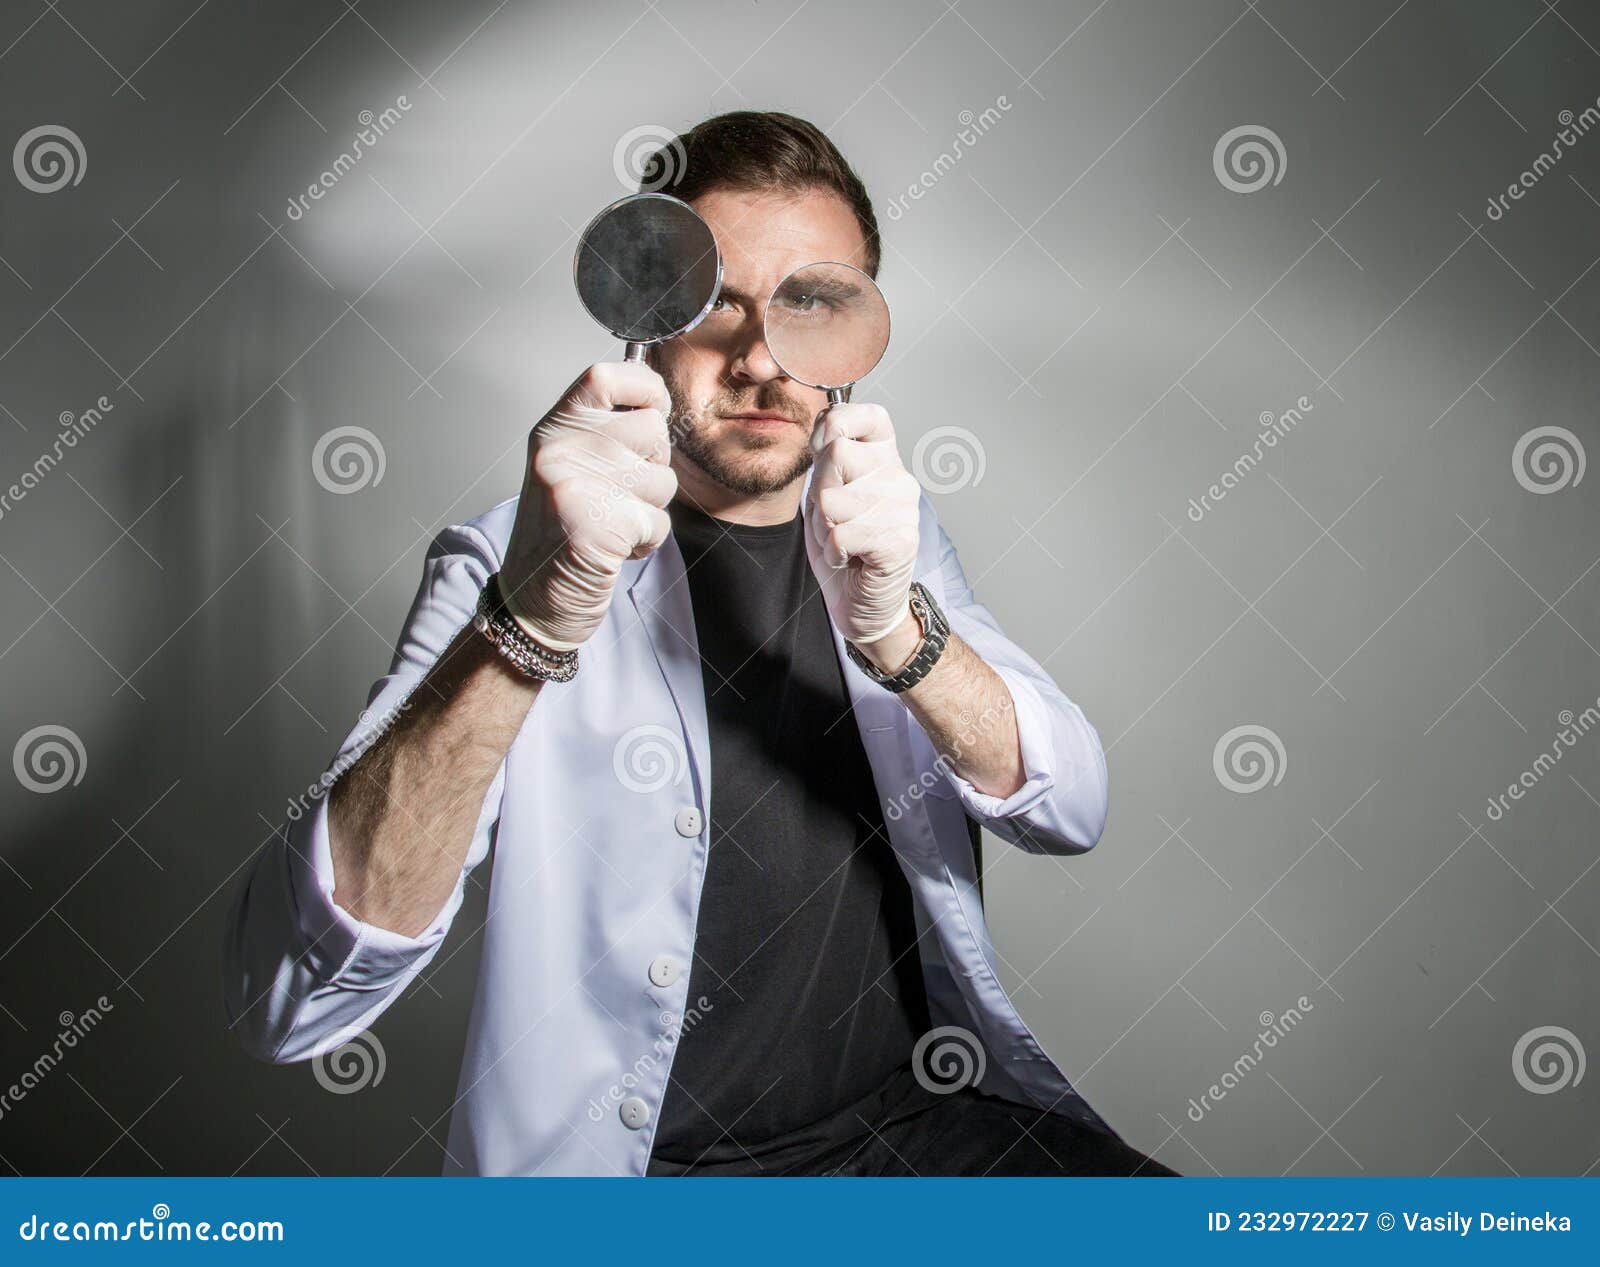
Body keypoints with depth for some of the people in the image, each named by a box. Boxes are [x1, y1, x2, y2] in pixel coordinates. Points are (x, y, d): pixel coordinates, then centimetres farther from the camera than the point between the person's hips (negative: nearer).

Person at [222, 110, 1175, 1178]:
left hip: (922, 1117, 3)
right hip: (627, 1166, -2)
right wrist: (528, 631, -34)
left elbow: (1071, 811, -5)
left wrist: (894, 627, -24)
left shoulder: (892, 539, 8)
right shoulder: (515, 568, -8)